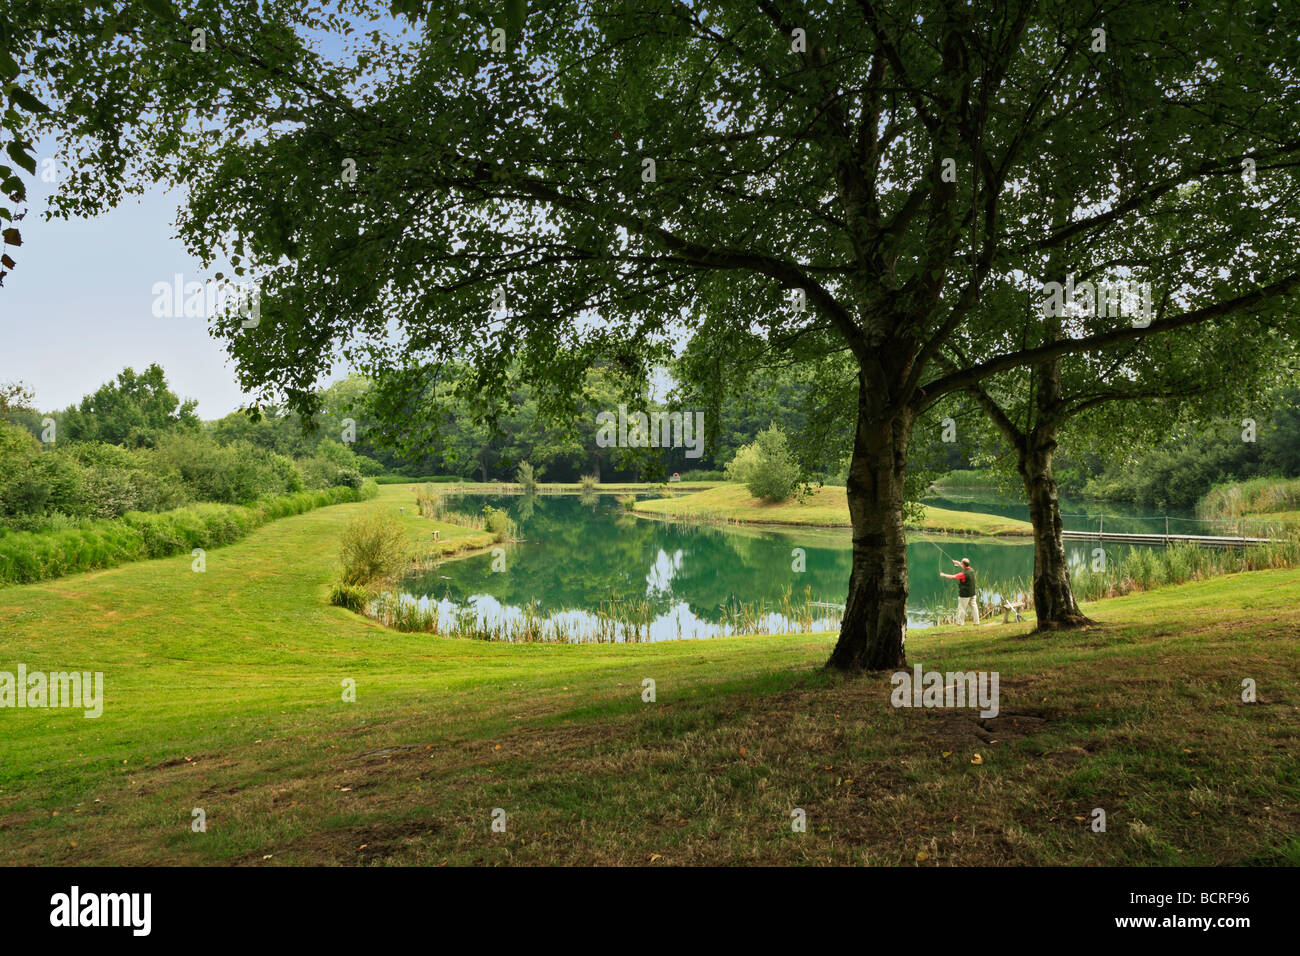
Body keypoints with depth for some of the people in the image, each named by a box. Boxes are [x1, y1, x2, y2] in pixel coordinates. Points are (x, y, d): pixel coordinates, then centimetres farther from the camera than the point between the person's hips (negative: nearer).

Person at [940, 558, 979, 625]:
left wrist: (944, 575, -1)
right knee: (973, 607, 12)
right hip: (972, 594, 7)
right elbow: (966, 568, 24)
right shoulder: (972, 570, -1)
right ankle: (976, 622, 16)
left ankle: (960, 623, 11)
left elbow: (952, 577, -16)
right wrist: (958, 564, 34)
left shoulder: (963, 574, -24)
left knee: (961, 608, 4)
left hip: (964, 595, -7)